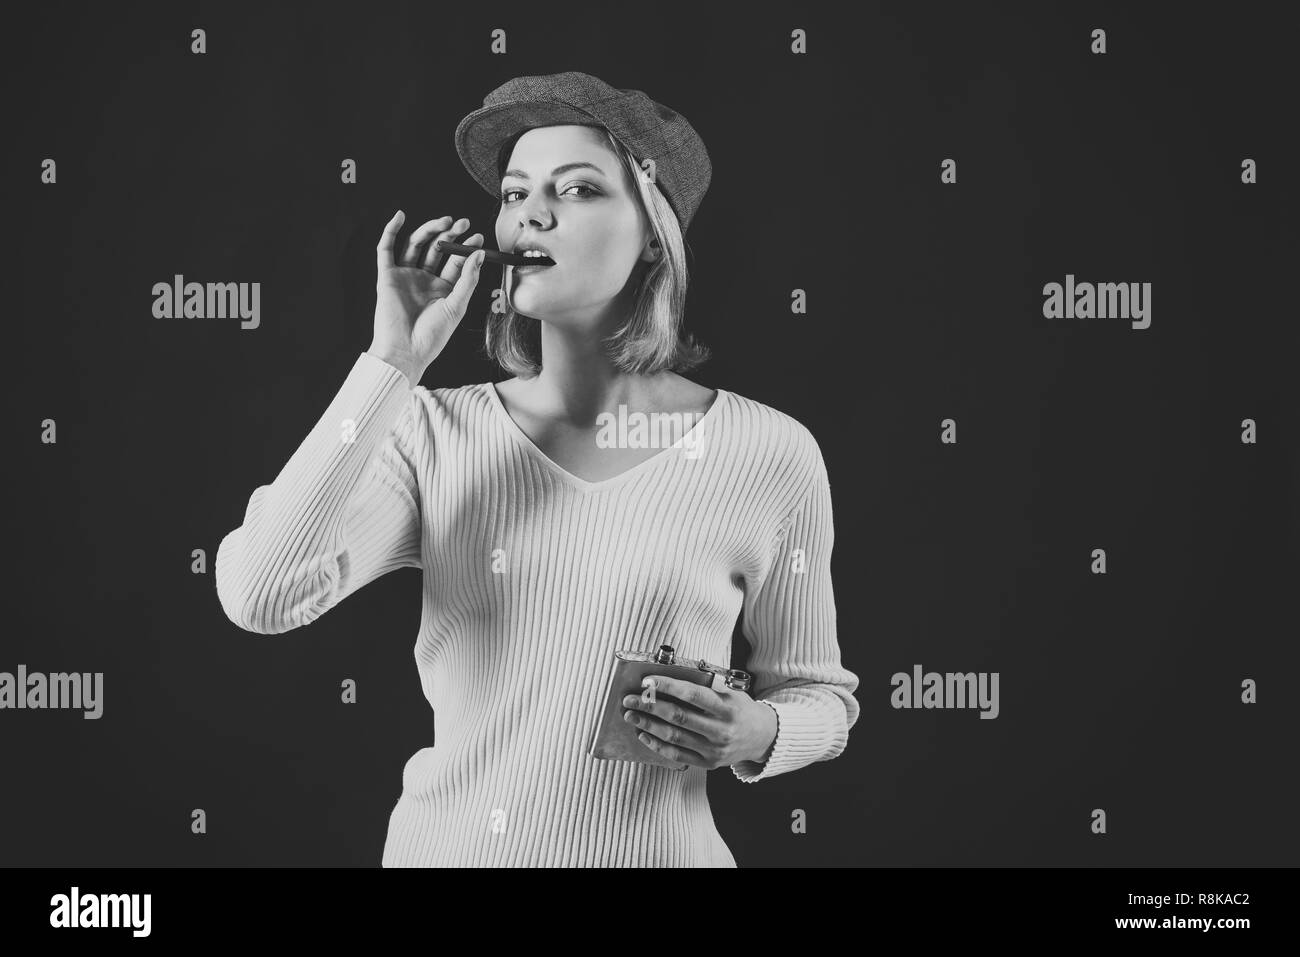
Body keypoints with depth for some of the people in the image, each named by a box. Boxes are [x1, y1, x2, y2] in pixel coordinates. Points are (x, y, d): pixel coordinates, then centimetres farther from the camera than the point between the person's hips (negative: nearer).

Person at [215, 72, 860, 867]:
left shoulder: (767, 453, -9)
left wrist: (755, 734, -18)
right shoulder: (434, 432, -5)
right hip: (444, 846, 1)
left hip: (654, 852, -1)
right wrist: (396, 359, -18)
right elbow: (259, 596, -20)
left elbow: (818, 694, 4)